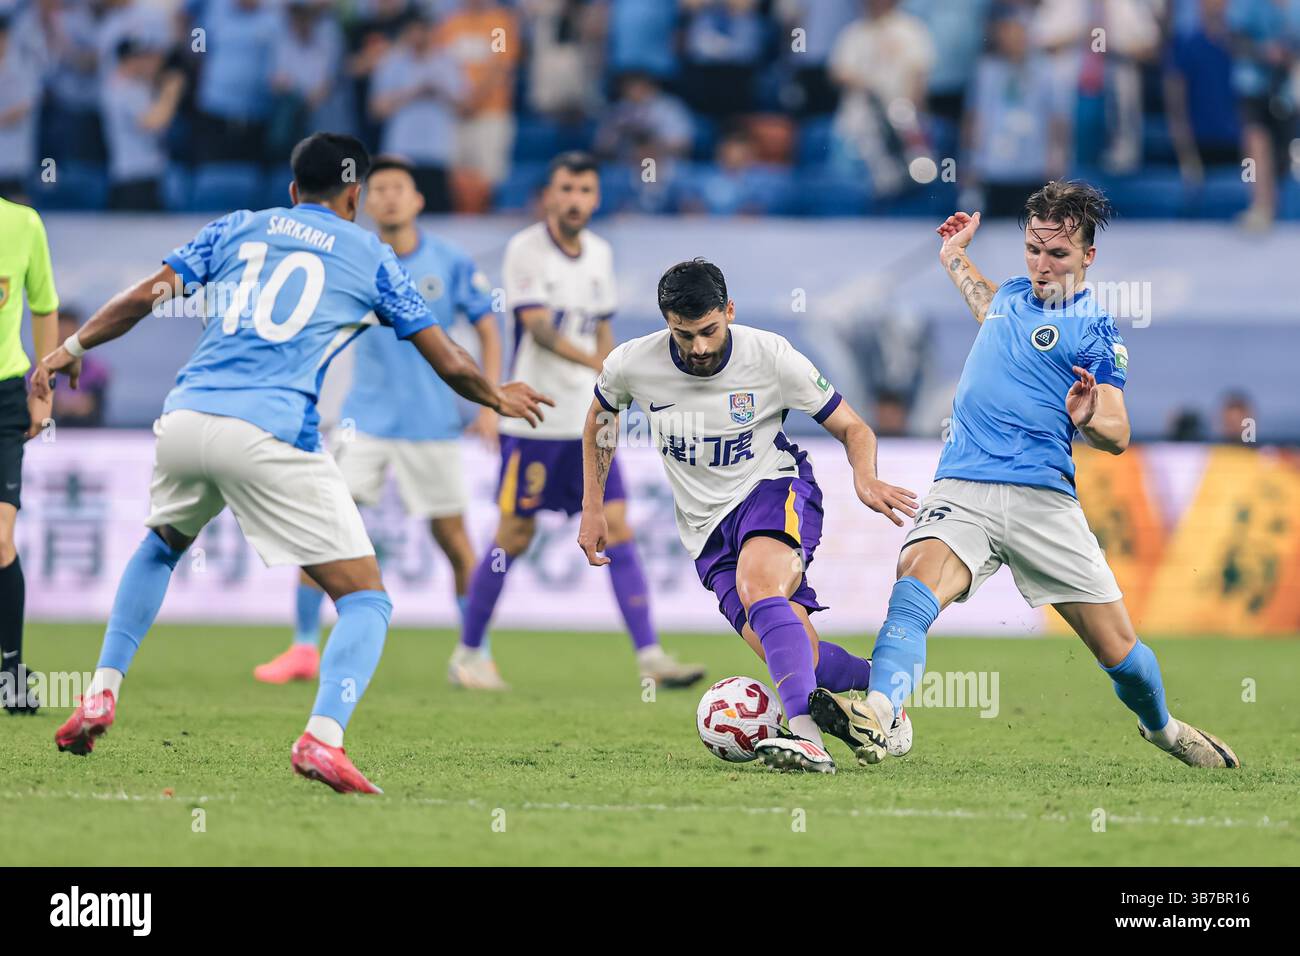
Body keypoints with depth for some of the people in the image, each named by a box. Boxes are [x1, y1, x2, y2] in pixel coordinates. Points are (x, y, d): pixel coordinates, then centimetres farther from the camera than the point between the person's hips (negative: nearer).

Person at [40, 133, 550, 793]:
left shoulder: (236, 228, 21)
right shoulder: (370, 256, 15)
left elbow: (144, 297, 13)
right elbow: (451, 365, 17)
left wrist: (74, 346, 27)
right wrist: (499, 398, 36)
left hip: (184, 418, 4)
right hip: (269, 435, -4)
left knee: (161, 545, 36)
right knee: (365, 598, 1)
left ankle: (100, 695, 25)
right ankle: (322, 738, -22)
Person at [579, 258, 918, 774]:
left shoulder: (770, 357, -14)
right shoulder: (631, 365, -8)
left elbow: (852, 428, -4)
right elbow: (600, 419, 16)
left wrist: (865, 478, -25)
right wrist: (593, 509, 14)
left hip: (774, 490, -3)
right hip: (707, 528, 3)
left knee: (758, 587, -37)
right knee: (798, 659, -17)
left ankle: (808, 737, -52)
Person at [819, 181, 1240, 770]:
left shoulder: (1094, 331, 4)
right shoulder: (1013, 295, 20)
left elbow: (1117, 436, -4)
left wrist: (1087, 419, -24)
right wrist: (954, 256, 51)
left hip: (1043, 496, -3)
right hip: (961, 493, 3)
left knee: (1118, 649, 2)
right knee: (914, 592, -29)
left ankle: (1161, 727, 35)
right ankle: (874, 719, -53)